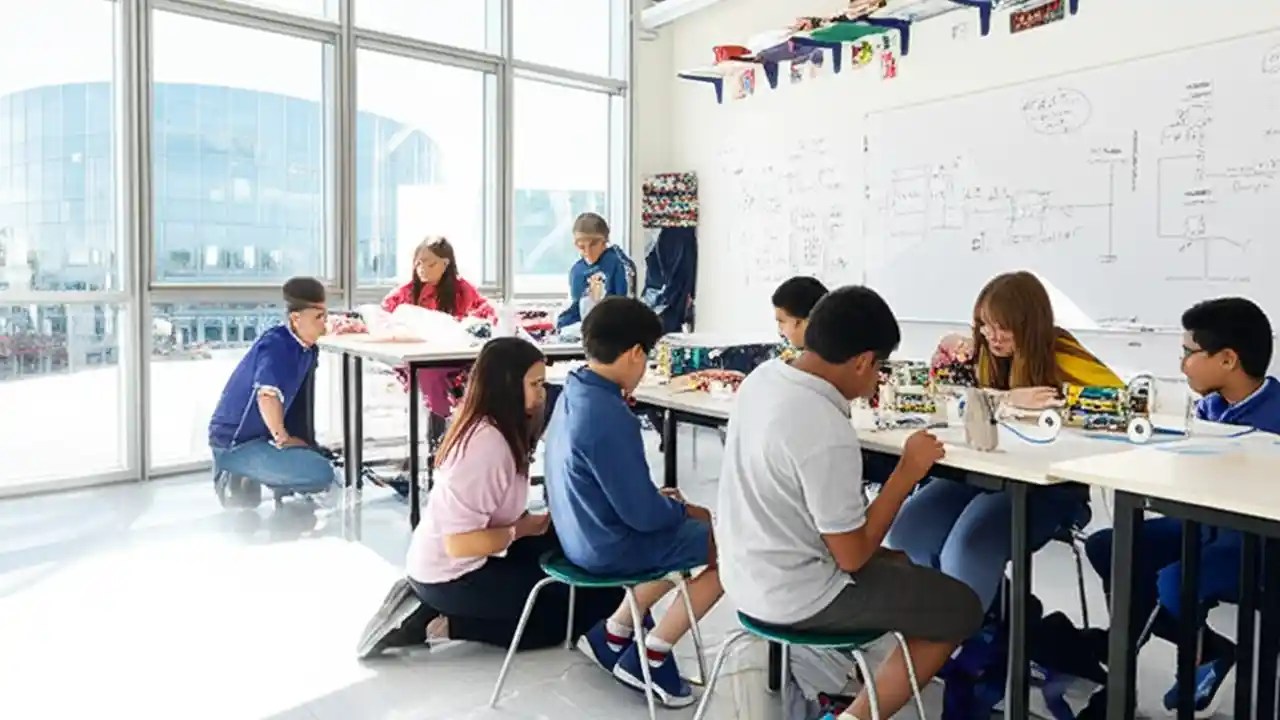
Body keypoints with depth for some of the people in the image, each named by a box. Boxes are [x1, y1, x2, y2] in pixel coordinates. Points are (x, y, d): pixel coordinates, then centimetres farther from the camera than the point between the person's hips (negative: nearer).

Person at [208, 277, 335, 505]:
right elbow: (267, 395, -34)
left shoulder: (307, 348, 2)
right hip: (234, 441, -9)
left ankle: (241, 472, 12)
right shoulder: (276, 344, -21)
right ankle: (237, 476, -4)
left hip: (259, 434, 9)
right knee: (321, 475, -19)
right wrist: (282, 439, -21)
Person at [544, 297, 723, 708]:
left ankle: (613, 635, 24)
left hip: (584, 535, 9)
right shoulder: (611, 418, -29)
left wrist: (666, 503, 8)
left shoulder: (573, 393, 0)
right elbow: (642, 514, -24)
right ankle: (648, 658, 9)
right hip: (610, 547, -9)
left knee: (690, 533, 24)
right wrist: (685, 510, -4)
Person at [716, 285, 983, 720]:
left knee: (899, 564, 28)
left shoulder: (762, 376, -6)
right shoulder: (828, 435, -30)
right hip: (794, 596, -8)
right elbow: (853, 556, -20)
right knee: (961, 609, 7)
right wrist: (909, 471, -13)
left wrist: (855, 393, 10)